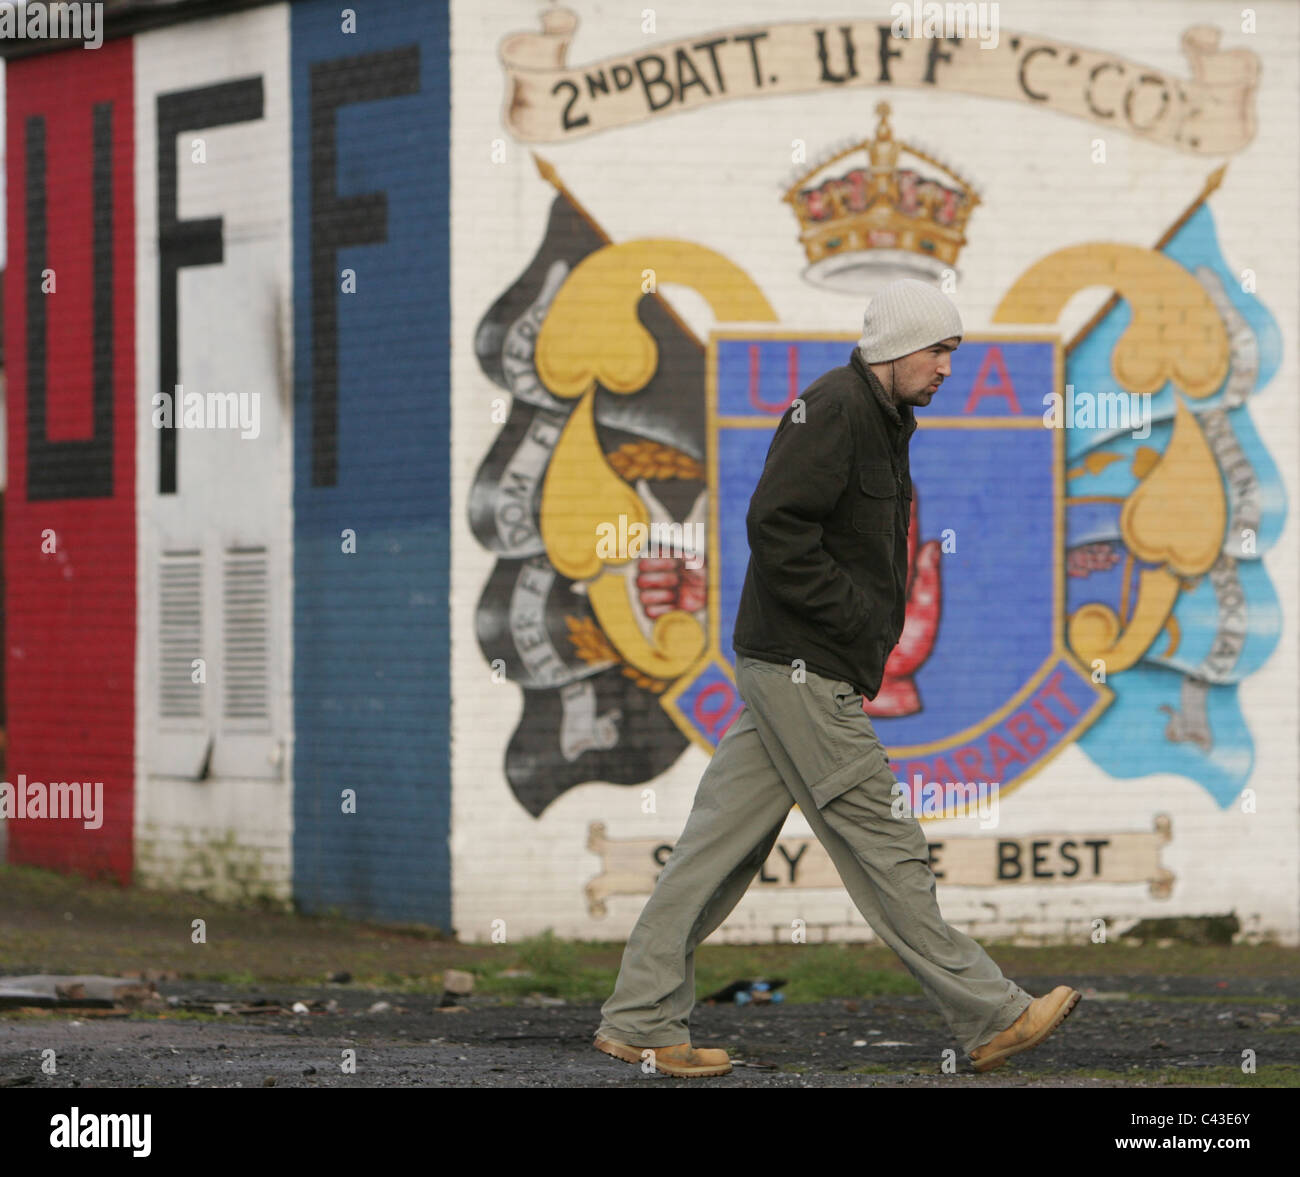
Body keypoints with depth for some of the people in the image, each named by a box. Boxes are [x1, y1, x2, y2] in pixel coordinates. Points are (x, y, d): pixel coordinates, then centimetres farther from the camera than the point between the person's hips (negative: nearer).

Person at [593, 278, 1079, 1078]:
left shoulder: (881, 420, 18)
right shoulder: (833, 408, -14)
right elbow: (775, 526, -22)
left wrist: (869, 643, 12)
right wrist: (858, 620, -17)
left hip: (790, 672, 10)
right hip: (802, 668, -10)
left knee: (722, 844, 8)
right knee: (880, 843, -4)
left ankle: (641, 1019, 10)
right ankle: (990, 1018, -1)